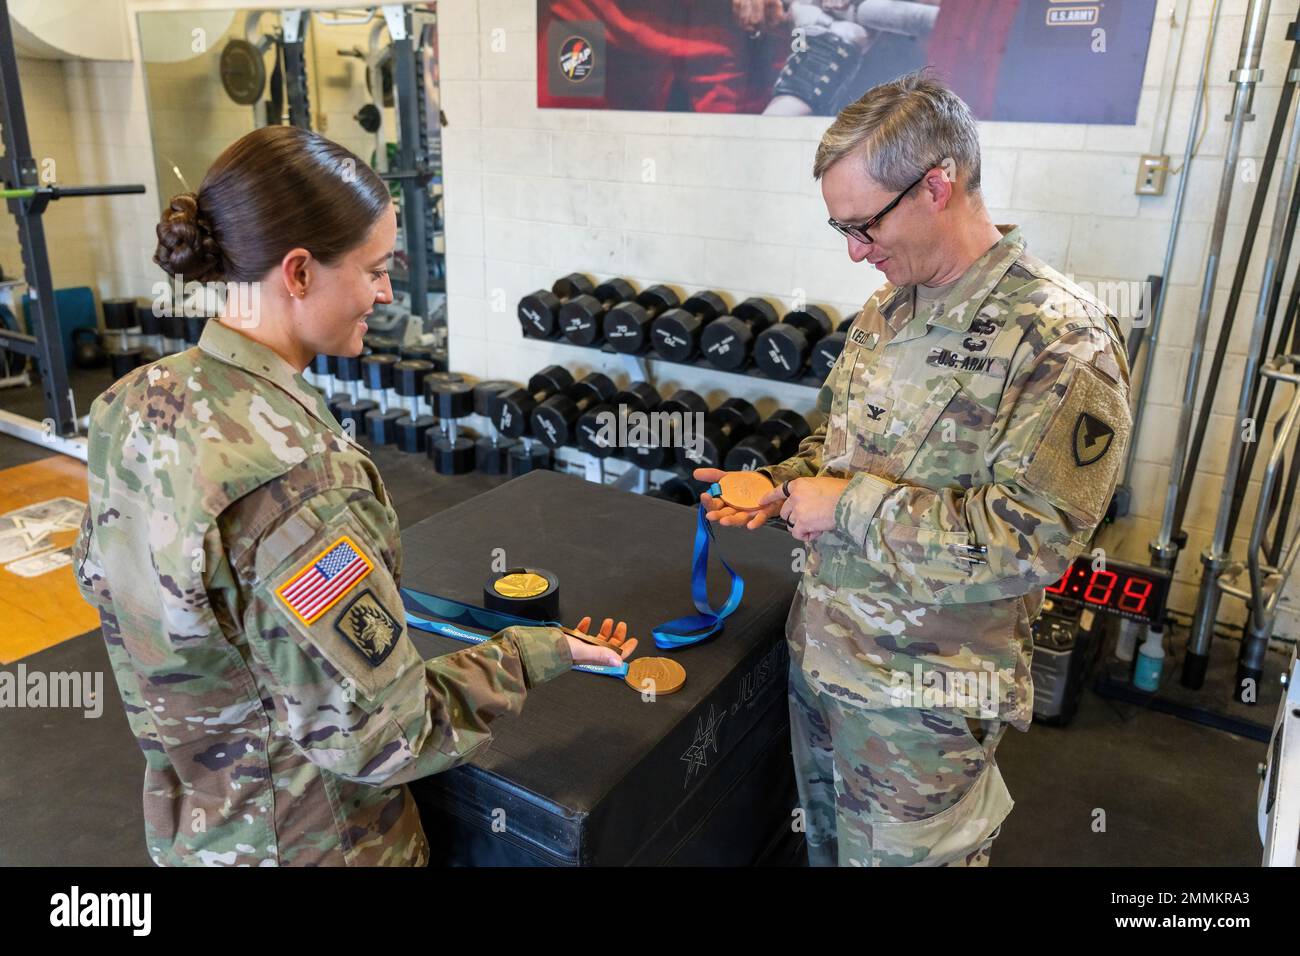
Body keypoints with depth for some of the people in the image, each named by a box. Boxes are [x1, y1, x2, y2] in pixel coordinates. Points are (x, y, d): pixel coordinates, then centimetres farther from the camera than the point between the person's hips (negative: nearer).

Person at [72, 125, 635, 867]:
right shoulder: (295, 477, -35)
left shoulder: (135, 404, -10)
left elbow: (103, 577, 6)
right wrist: (534, 655, -18)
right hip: (304, 839, -6)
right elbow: (377, 737, -28)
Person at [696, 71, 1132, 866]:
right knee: (828, 844, 26)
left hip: (924, 695, -7)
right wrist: (780, 486, -2)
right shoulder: (889, 309, 4)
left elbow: (1036, 536, -25)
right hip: (820, 649, 7)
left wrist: (852, 506, -23)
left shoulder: (1060, 341, -21)